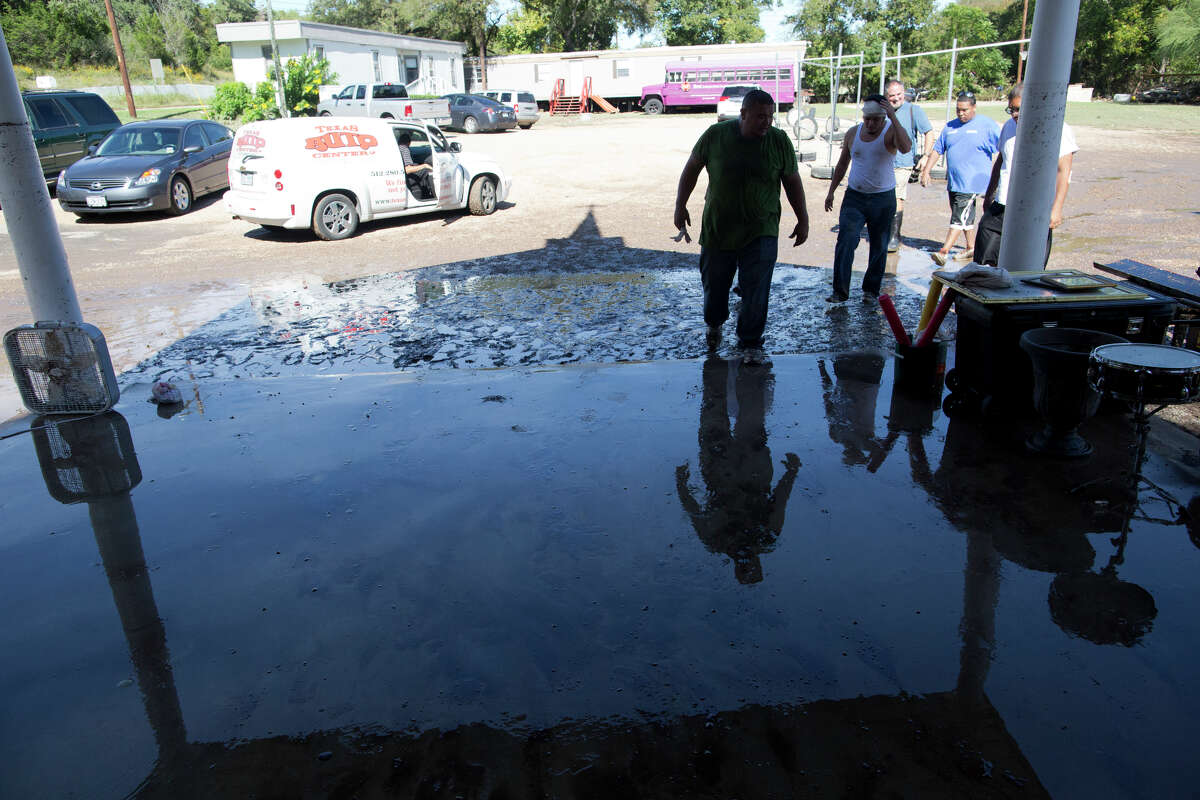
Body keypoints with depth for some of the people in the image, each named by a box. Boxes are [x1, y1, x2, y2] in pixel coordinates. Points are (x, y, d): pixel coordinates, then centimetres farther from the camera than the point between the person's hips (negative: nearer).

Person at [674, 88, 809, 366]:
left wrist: (803, 220, 8)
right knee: (714, 283, 13)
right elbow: (692, 169, 5)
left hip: (761, 231, 0)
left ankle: (751, 342, 10)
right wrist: (680, 205, 1)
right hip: (717, 228, 1)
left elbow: (792, 182, 7)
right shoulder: (715, 135, -6)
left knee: (756, 290, -5)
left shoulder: (780, 141, -4)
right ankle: (714, 323, 43)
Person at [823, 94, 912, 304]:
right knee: (845, 241, -14)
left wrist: (893, 118, -30)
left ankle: (871, 290, 24)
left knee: (879, 247, 8)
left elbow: (905, 148, -31)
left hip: (882, 199, -2)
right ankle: (840, 291, -12)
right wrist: (831, 190, 16)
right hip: (854, 196, 2)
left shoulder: (891, 131, -8)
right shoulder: (853, 133, 4)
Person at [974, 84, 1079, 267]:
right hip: (1001, 208, 5)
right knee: (984, 259, -1)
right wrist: (989, 195, 26)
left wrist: (1056, 208, -17)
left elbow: (1063, 172, -9)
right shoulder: (1009, 126, 14)